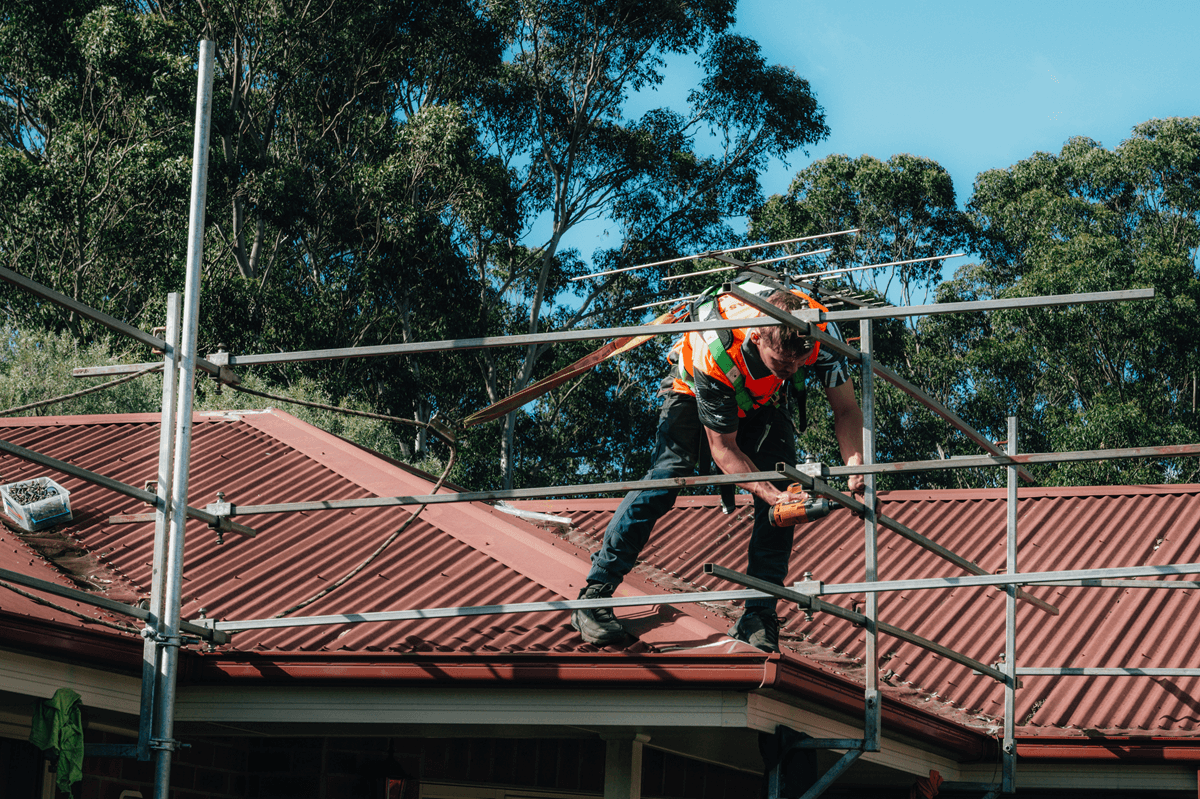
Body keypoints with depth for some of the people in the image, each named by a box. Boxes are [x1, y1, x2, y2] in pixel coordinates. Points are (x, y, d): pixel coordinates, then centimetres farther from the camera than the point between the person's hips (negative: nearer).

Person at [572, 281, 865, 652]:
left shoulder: (821, 330, -36)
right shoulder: (714, 355, -44)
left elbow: (847, 410, -23)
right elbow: (723, 449, -32)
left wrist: (856, 471, -39)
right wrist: (770, 495, -44)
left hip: (764, 400, 4)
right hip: (696, 394, -4)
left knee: (781, 490, -15)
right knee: (667, 475, -22)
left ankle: (758, 618, -8)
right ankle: (594, 594, -15)